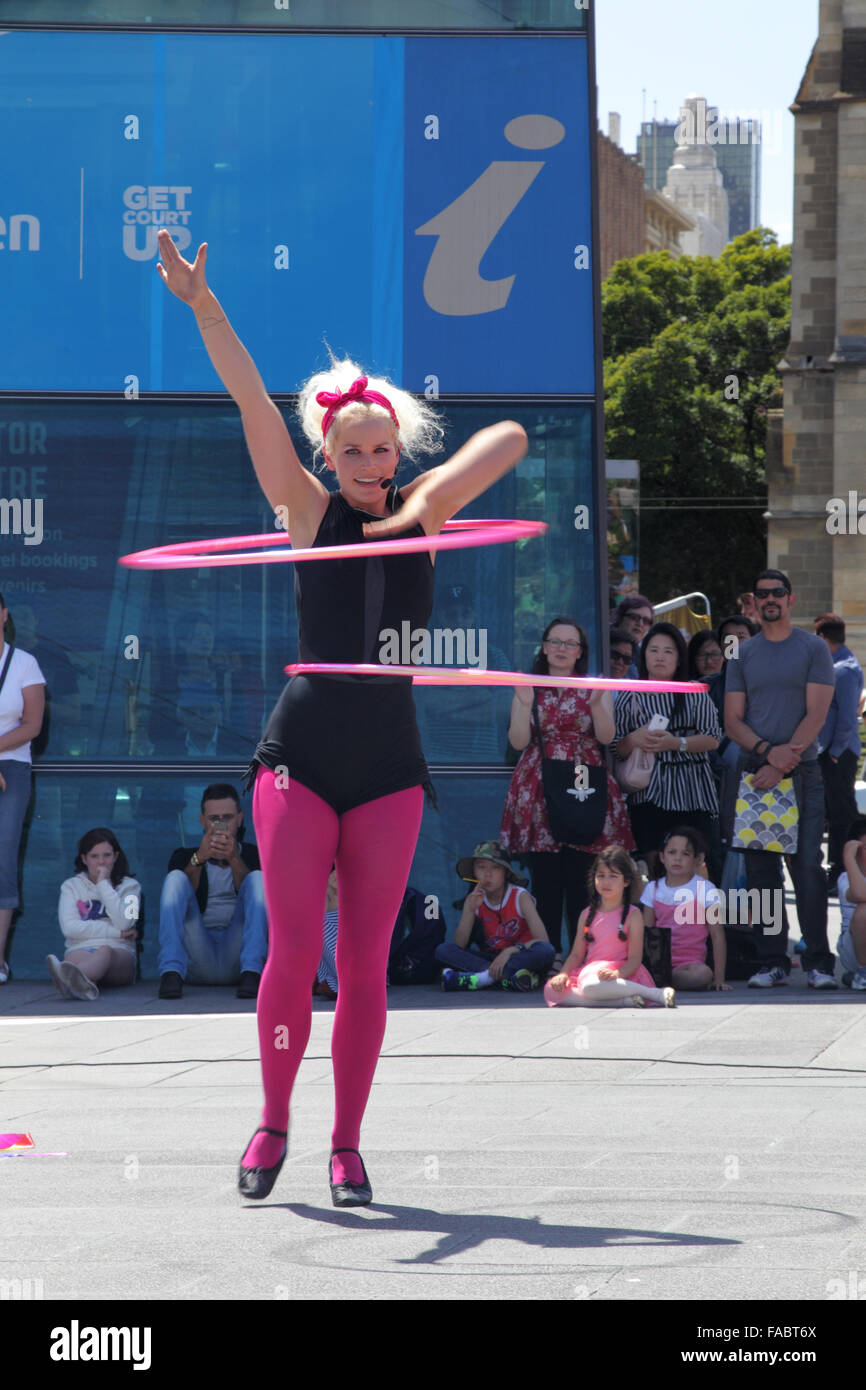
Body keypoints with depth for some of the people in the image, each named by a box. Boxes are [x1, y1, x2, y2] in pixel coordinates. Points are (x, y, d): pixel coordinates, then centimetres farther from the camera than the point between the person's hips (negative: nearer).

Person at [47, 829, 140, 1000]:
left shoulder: (129, 886, 18)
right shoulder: (72, 886, 21)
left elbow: (124, 923, -3)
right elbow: (69, 928, 2)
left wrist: (104, 883, 0)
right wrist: (115, 932, -5)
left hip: (119, 952, -1)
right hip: (80, 949, 1)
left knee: (105, 951, -40)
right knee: (76, 957, -39)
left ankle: (68, 977, -76)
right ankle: (85, 985, -78)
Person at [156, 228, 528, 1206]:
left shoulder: (418, 512, 7)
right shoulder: (308, 511, 3)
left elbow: (510, 437, 2)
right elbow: (252, 401, -4)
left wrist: (430, 502, -8)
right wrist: (201, 305, -10)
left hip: (389, 764, 2)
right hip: (301, 755, -2)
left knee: (365, 963, 2)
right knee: (294, 949, -8)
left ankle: (346, 1145, 9)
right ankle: (273, 1123, 9)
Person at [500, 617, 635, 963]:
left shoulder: (594, 689, 11)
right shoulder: (528, 688, 13)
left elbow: (606, 736, -2)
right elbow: (518, 741, 2)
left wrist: (596, 702, -17)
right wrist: (525, 704, -11)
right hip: (540, 789, 1)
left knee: (580, 876, -6)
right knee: (544, 876, -4)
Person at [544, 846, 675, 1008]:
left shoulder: (633, 915, 0)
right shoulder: (587, 914, 16)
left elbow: (635, 957, -7)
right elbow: (577, 954, 15)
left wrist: (617, 974, -27)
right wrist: (563, 974, -5)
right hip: (589, 972, 6)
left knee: (590, 985, -40)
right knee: (552, 991, -21)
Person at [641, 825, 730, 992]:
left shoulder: (705, 889, 1)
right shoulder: (653, 888, 11)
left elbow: (717, 935, -2)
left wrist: (719, 978, -9)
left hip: (690, 961, 0)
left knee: (703, 974, -37)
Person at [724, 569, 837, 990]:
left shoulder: (813, 649, 4)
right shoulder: (743, 656, 12)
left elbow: (816, 714, -4)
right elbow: (732, 722, 6)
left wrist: (782, 764, -13)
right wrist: (768, 751, -12)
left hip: (802, 773, -3)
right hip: (754, 772, 3)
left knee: (807, 866, -8)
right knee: (761, 870, 2)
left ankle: (818, 963, -5)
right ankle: (772, 962, 6)